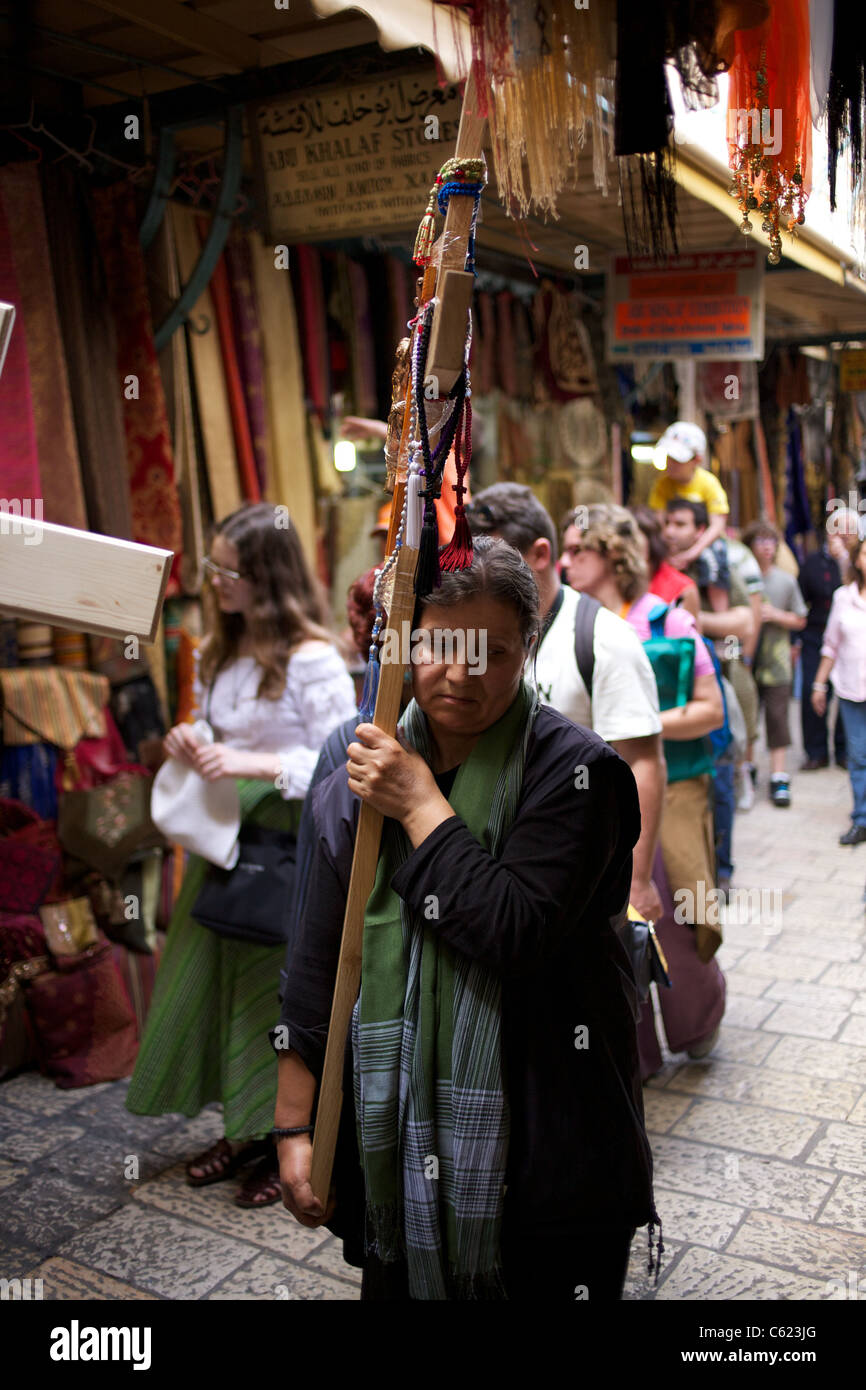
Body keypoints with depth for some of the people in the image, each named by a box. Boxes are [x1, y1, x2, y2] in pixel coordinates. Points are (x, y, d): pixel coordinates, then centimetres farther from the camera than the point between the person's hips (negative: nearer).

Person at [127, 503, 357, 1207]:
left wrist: (257, 764, -26)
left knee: (284, 985, 4)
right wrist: (191, 744, -2)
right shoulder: (218, 652, 9)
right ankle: (249, 1128, 31)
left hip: (286, 840, -8)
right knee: (218, 975, 13)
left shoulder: (312, 660, -16)